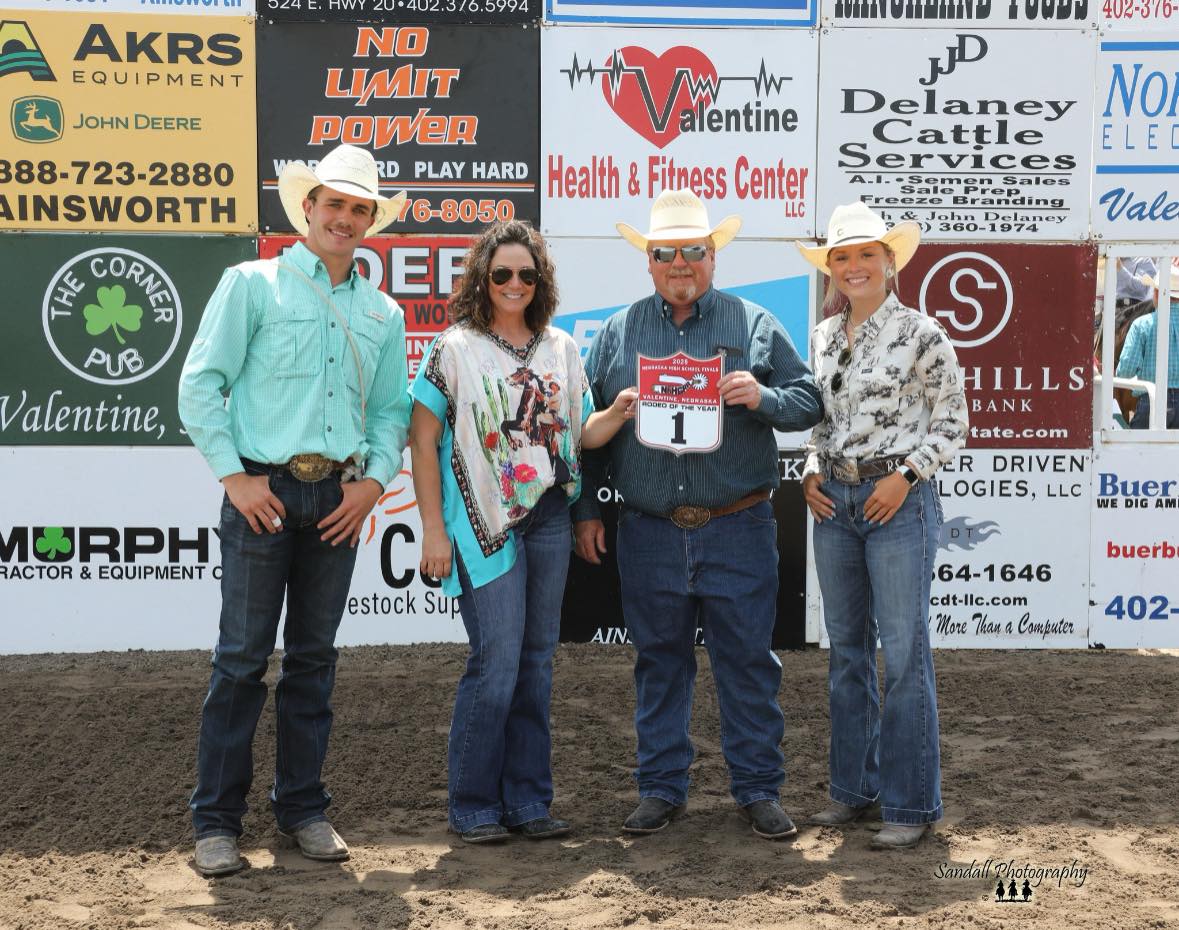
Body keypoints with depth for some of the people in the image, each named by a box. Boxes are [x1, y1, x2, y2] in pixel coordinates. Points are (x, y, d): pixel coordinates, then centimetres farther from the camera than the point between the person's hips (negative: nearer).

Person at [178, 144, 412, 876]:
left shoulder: (384, 313, 14)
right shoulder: (253, 285, 2)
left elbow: (393, 410, 16)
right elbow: (200, 384, -2)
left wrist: (374, 479, 1)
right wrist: (234, 475, -9)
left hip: (339, 499, 4)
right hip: (264, 491, -4)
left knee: (314, 657, 10)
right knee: (243, 656, -3)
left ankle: (303, 807, 19)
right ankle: (217, 820, 6)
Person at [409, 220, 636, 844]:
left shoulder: (561, 349, 13)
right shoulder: (455, 348, -1)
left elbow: (581, 433, 15)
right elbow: (423, 442, -4)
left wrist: (622, 410, -5)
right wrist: (434, 529, -10)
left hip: (549, 519, 5)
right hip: (485, 523, -5)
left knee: (536, 661, 9)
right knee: (497, 662, -7)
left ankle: (528, 801, 18)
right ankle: (474, 806, 6)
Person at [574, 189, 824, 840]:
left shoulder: (756, 326, 6)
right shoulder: (618, 332, 9)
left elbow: (810, 402, 6)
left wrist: (763, 398, -14)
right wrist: (586, 509, 8)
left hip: (738, 529, -1)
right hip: (650, 534, 2)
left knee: (747, 662, 3)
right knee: (660, 664, 9)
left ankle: (758, 790, 15)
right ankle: (661, 788, 20)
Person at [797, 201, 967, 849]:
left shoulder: (920, 334, -6)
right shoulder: (823, 338, 11)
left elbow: (953, 421, -4)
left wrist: (905, 475, -14)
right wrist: (811, 473, 4)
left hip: (898, 501, -6)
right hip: (834, 503, 6)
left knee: (903, 654, -4)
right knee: (846, 651, 12)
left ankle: (910, 803, 6)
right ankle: (854, 788, 23)